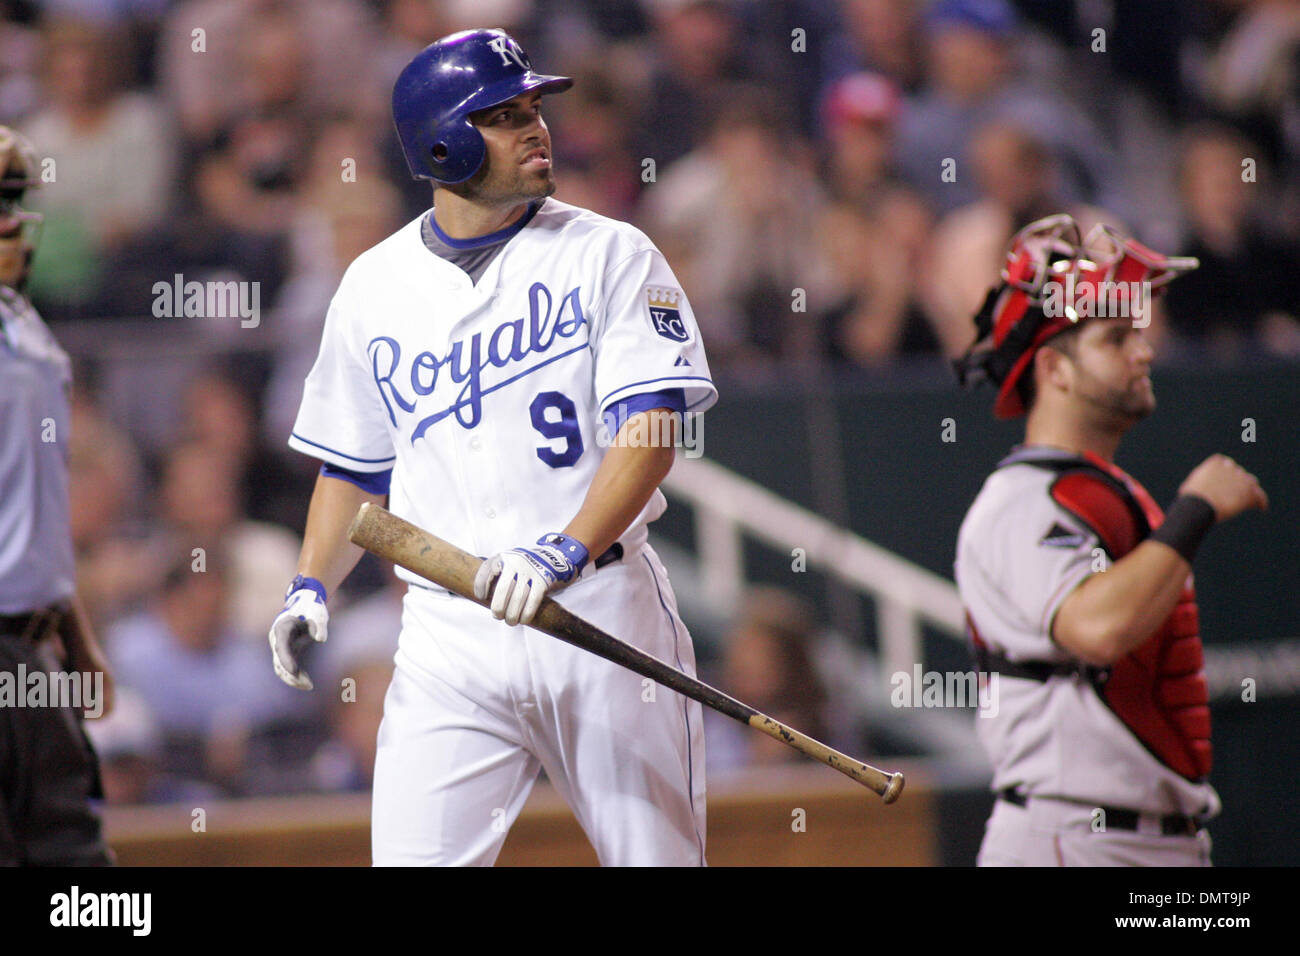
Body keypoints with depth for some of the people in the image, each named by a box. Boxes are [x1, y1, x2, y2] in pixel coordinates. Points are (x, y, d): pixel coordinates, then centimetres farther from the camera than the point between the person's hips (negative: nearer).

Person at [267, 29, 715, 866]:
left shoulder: (610, 255, 1)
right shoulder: (373, 286, 11)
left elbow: (652, 428, -10)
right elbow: (352, 465, 20)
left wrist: (563, 554, -25)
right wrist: (311, 590, 4)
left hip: (602, 604, -2)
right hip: (448, 632, 2)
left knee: (659, 853, 0)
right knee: (413, 854, -8)